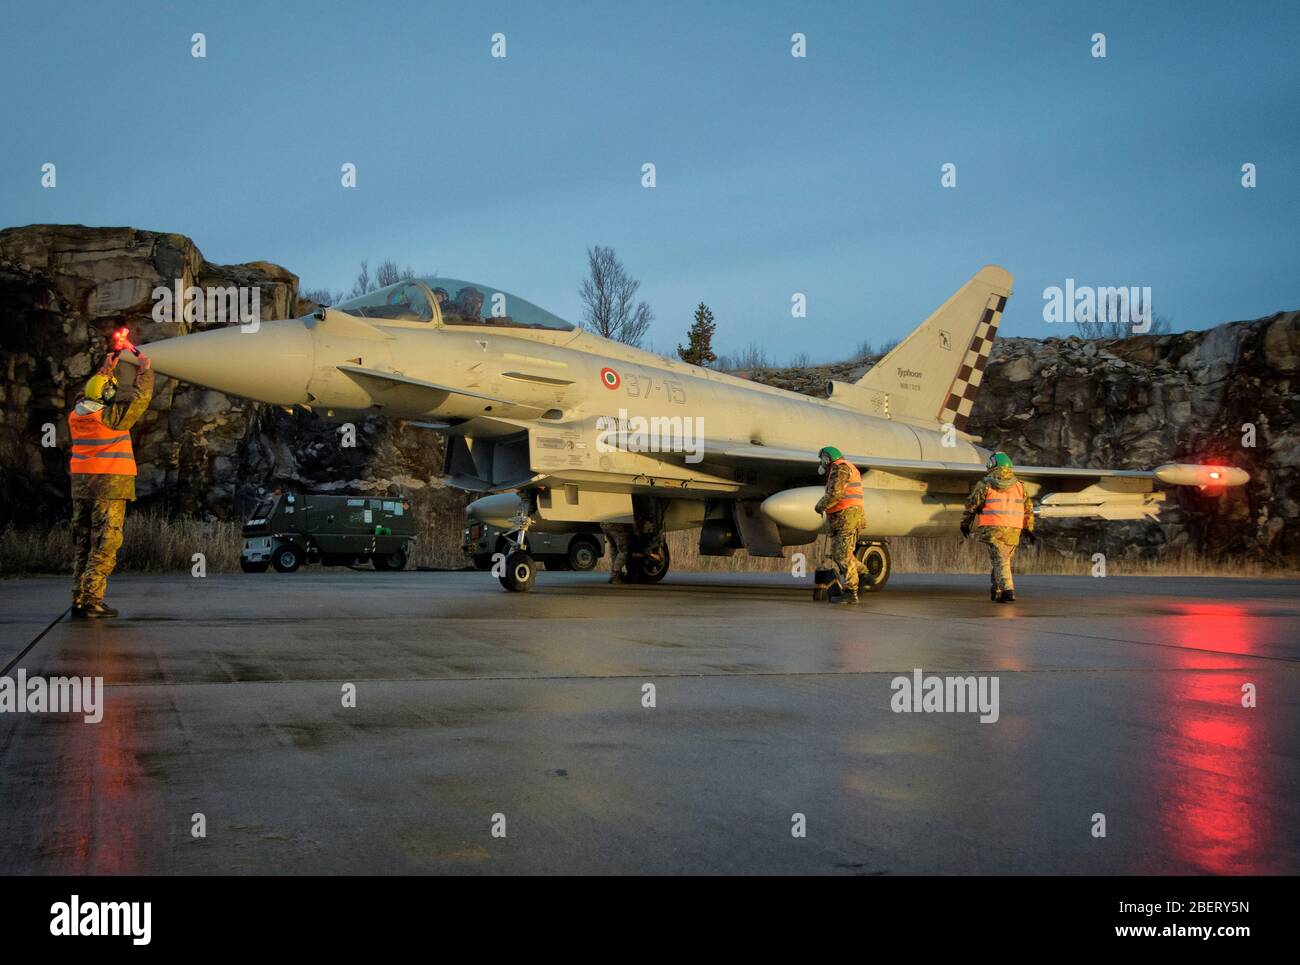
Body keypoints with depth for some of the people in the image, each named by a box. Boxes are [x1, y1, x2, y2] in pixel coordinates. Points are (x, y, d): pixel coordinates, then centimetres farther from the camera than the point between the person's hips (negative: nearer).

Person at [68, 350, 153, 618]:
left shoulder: (75, 415, 6)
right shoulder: (113, 416, -13)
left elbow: (85, 395, 26)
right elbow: (141, 397, -3)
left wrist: (105, 370, 32)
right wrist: (144, 371, 12)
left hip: (81, 485, 7)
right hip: (109, 485, -7)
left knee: (83, 543, 12)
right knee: (104, 544, -5)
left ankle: (78, 599, 13)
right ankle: (91, 601, -8)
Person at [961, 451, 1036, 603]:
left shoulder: (985, 484, 0)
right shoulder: (1019, 485, 13)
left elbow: (971, 505, 1)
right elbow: (1028, 508, 14)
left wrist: (965, 523, 13)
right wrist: (1028, 529, 20)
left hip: (993, 528, -4)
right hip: (1013, 530, 4)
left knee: (1000, 561, -4)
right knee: (1002, 559, 17)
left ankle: (1008, 590, -19)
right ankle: (995, 590, 25)